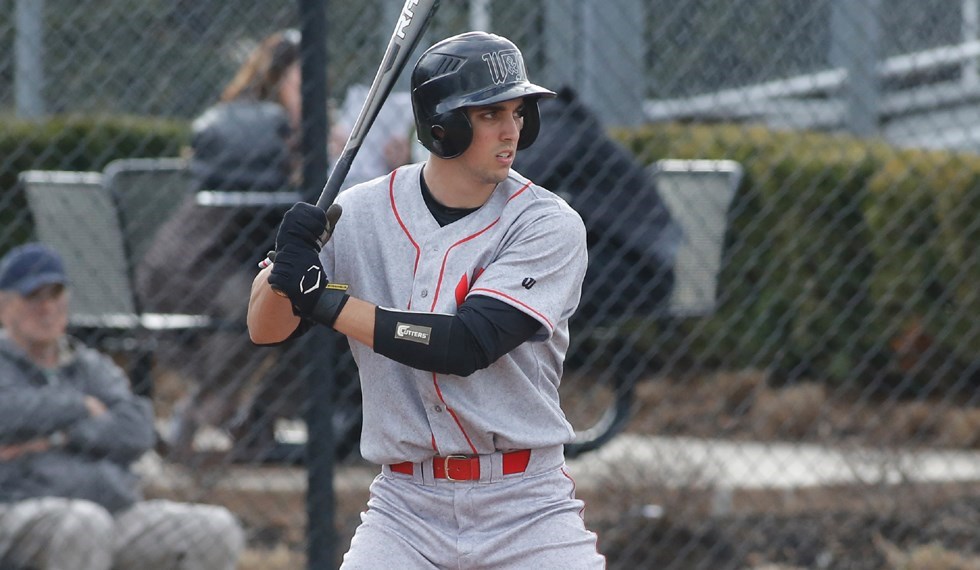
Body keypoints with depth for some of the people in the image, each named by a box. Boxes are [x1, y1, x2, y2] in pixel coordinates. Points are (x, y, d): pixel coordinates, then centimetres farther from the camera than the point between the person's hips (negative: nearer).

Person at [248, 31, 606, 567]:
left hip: (527, 506, -1)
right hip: (408, 506, 1)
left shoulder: (549, 225, -8)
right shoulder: (362, 215, 1)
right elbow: (264, 329, 4)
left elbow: (467, 345, -20)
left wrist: (326, 300, -20)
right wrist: (286, 268, -18)